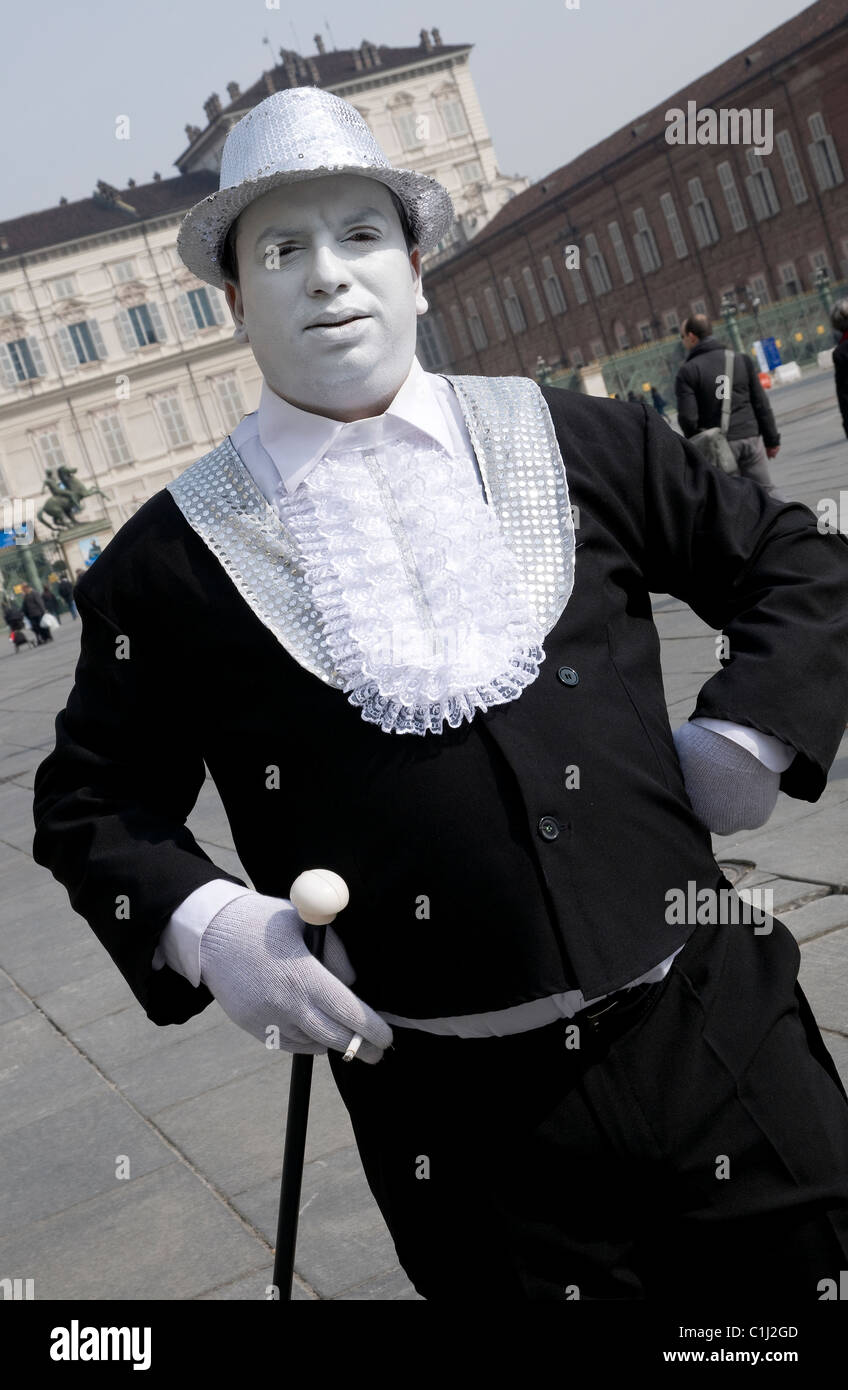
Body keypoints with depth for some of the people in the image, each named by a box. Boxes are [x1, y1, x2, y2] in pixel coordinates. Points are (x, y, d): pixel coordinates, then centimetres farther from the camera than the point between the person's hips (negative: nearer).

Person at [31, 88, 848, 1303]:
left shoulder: (576, 446, 2)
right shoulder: (172, 558, -2)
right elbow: (91, 802, 6)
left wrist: (745, 735, -2)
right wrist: (203, 926, -11)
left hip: (714, 1033, 2)